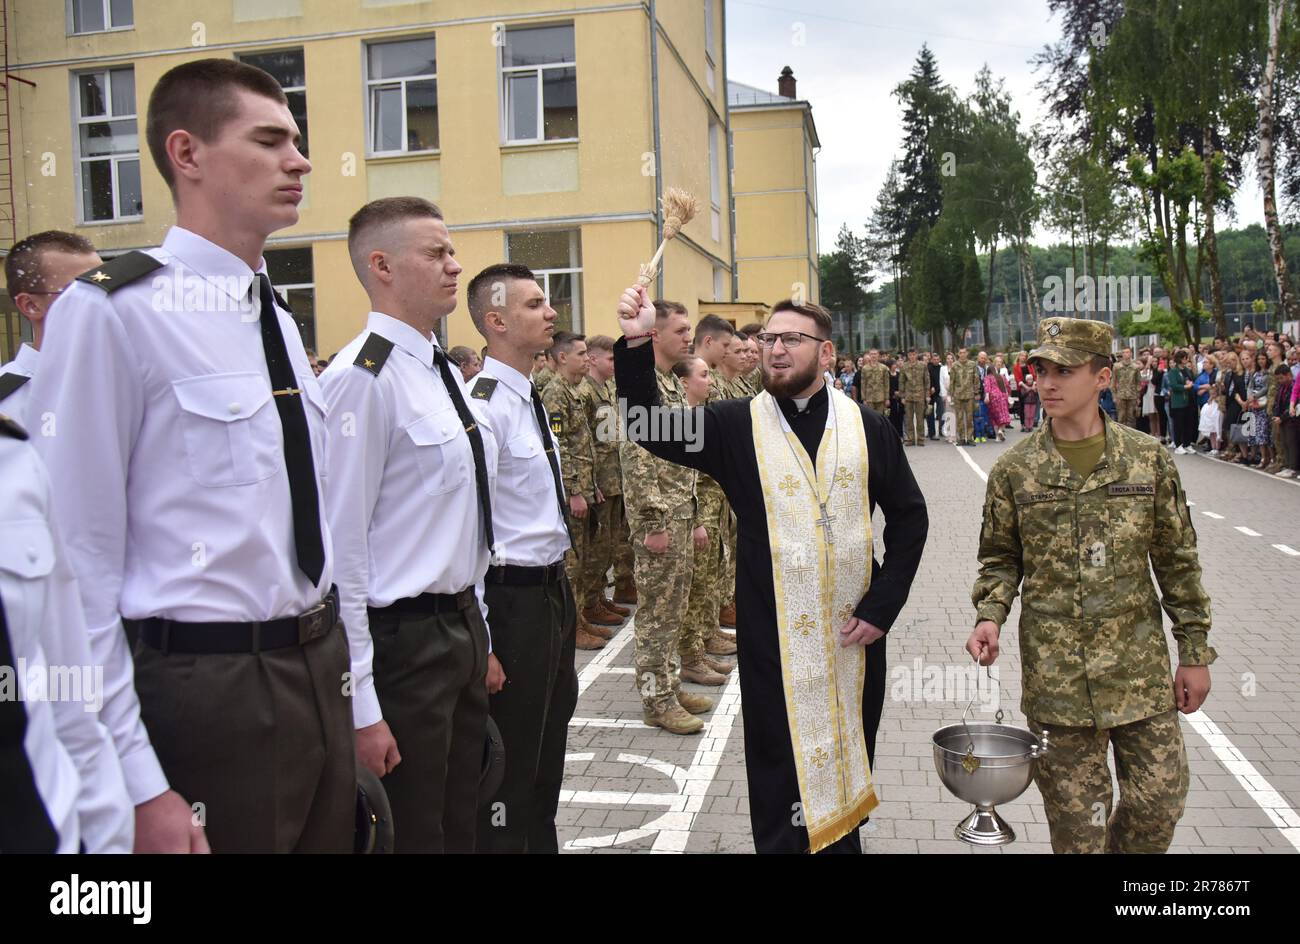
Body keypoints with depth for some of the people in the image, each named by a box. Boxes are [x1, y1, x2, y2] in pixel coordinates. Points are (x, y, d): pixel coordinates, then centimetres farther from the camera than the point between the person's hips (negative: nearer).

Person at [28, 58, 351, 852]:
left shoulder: (280, 318, 11)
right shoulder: (112, 310, -13)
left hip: (323, 672, 8)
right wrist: (138, 783, -15)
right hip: (208, 691, -7)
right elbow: (80, 561, -15)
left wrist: (348, 685, 16)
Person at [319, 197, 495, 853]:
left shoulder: (445, 372, 10)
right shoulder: (363, 378, -19)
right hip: (406, 642, -9)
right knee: (411, 833, 7)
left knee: (459, 824, 21)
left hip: (463, 627, 9)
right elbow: (342, 546, -21)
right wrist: (360, 706, -21)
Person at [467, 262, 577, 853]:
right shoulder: (485, 406, -20)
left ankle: (543, 841, 38)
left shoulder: (529, 400, 10)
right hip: (514, 599, -10)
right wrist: (480, 643, -23)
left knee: (548, 752, 22)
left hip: (553, 589, 10)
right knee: (509, 762, 4)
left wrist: (560, 589, 20)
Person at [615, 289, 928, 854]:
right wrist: (637, 346, -25)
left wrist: (881, 605, -3)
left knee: (848, 764, 18)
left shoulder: (868, 428, 2)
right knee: (780, 785, 10)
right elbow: (651, 431, -11)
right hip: (773, 638, -1)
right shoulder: (736, 426, -2)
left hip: (857, 632, 2)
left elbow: (908, 517, 5)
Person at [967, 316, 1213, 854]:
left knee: (1161, 801, 7)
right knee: (1076, 820, 7)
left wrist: (1195, 653, 6)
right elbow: (999, 559, 7)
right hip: (1054, 673, -1)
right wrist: (990, 617, -11)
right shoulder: (1014, 469, -2)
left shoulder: (1149, 460, -1)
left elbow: (1178, 562, 5)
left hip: (1141, 668, 1)